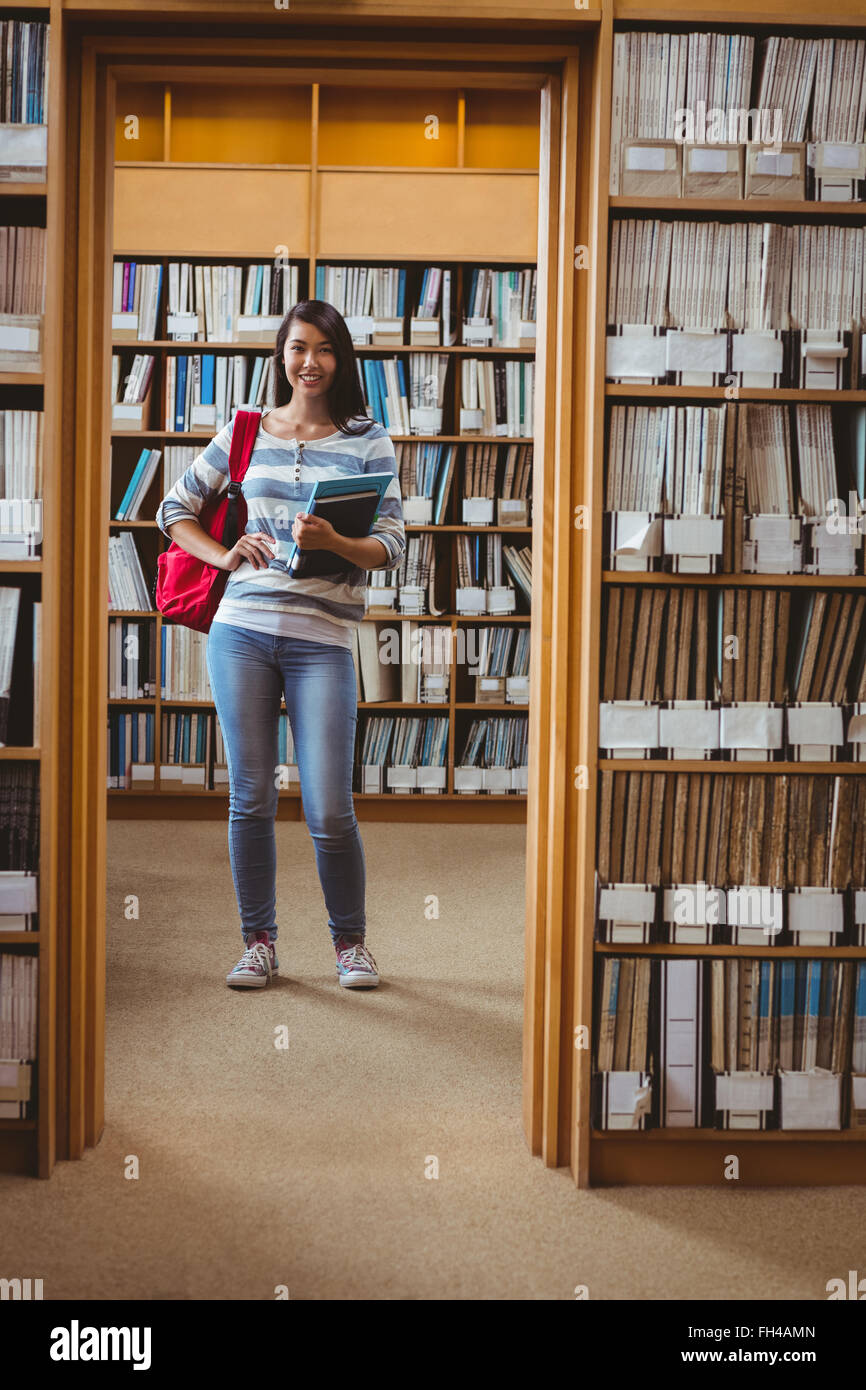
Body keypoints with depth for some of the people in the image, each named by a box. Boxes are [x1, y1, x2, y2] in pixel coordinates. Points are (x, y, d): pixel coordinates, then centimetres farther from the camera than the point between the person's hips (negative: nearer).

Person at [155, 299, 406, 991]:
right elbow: (175, 509, 19)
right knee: (251, 798, 6)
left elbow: (392, 547, 1)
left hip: (324, 639, -2)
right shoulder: (245, 433, 11)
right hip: (242, 629, 2)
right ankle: (259, 942, 20)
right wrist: (224, 556, 1)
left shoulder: (369, 441, 6)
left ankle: (351, 941, 18)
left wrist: (334, 542, -19)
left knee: (329, 811, -4)